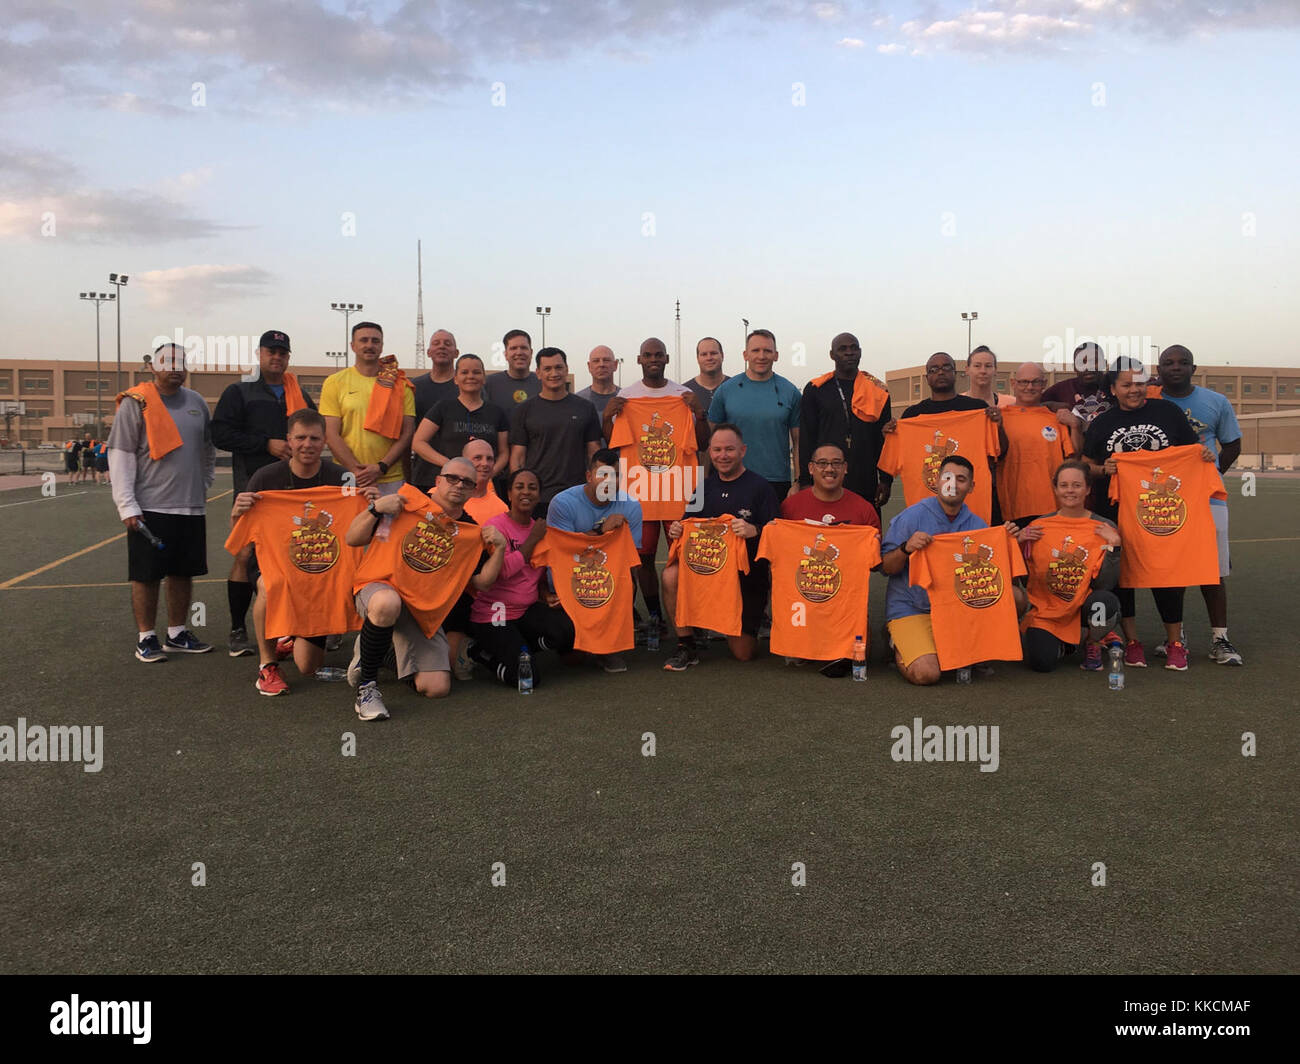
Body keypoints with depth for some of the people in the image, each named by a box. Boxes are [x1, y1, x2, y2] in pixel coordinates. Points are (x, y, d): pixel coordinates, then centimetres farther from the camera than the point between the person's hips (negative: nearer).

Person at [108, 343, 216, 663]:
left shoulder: (196, 402, 11)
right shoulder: (136, 403, -4)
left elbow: (208, 448, 23)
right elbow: (120, 455, -7)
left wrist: (203, 485, 17)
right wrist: (127, 506, -12)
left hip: (191, 506, 5)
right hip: (150, 508, -5)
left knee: (182, 573, 11)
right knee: (146, 575, 1)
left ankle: (176, 635, 22)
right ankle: (146, 638, 12)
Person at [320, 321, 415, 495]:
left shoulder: (401, 385, 9)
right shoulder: (334, 382, 7)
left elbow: (408, 433, 4)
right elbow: (330, 435, 0)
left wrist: (381, 467, -9)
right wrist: (356, 471, -11)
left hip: (391, 481, 1)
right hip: (346, 479, -1)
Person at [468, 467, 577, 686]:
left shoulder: (539, 528, 10)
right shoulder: (496, 526, -11)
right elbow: (503, 570, -25)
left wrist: (546, 594, 0)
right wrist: (533, 539, -15)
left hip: (527, 610, 6)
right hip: (493, 614, -6)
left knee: (566, 632, -24)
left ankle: (511, 647, 3)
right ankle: (482, 653, 11)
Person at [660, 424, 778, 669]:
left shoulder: (760, 487, -6)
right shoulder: (705, 487, 9)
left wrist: (754, 531, -31)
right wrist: (677, 531, -9)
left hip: (749, 575, -3)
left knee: (743, 653, -4)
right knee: (671, 574, -28)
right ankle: (686, 645, -12)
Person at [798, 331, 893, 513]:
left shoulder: (877, 391, 10)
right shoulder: (816, 389, 7)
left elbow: (885, 439, 10)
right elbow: (806, 439, 5)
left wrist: (885, 480, 3)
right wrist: (805, 481, -2)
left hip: (866, 483, 1)